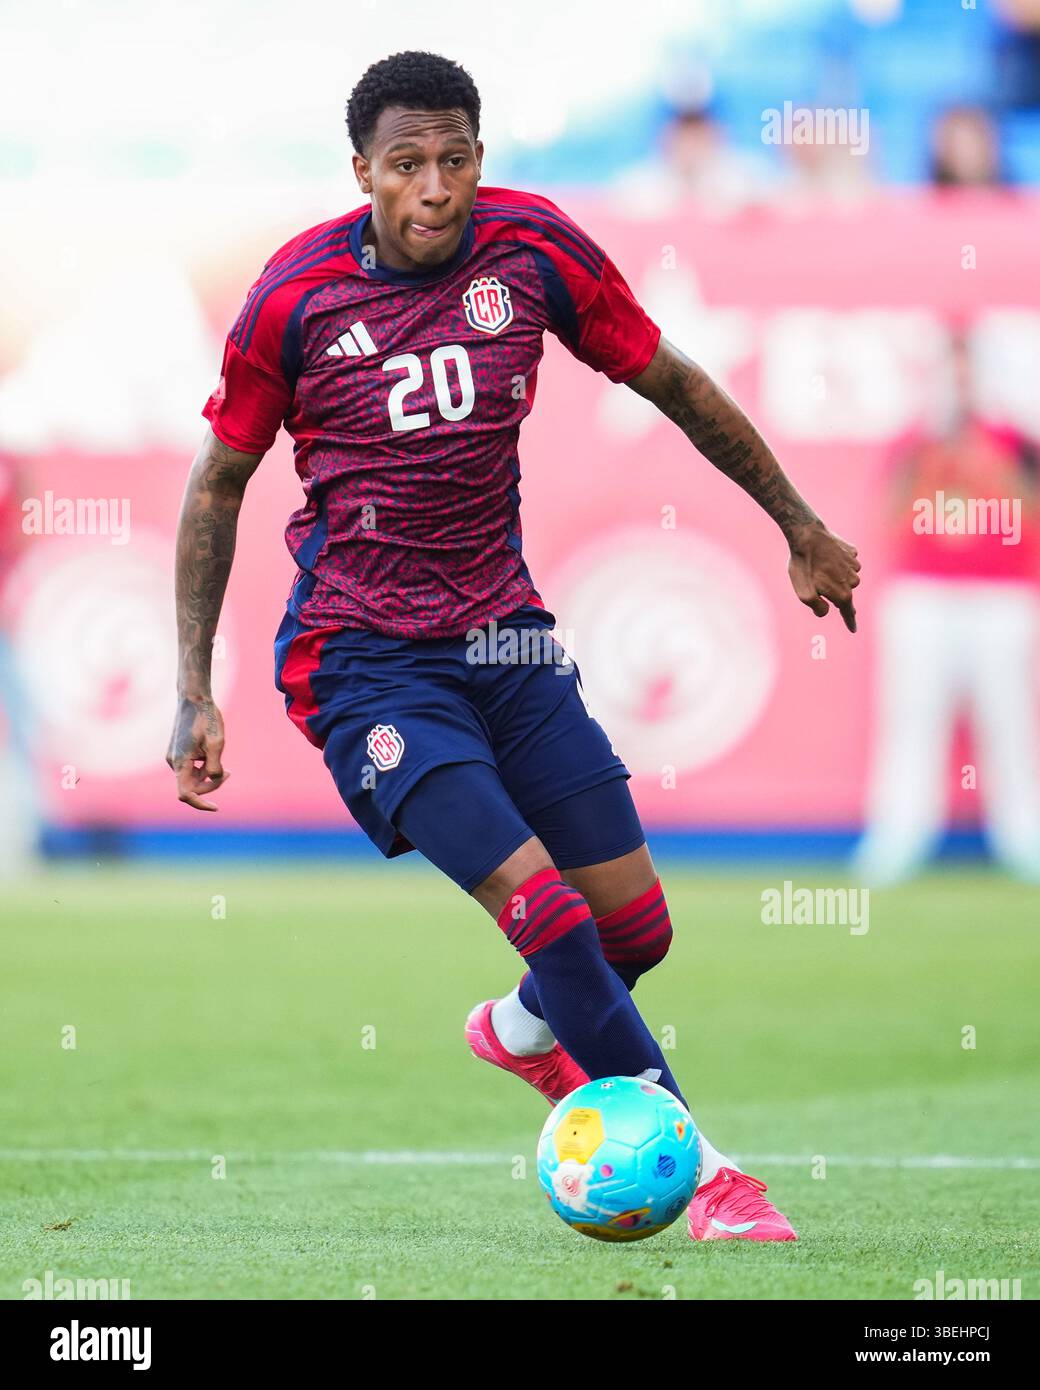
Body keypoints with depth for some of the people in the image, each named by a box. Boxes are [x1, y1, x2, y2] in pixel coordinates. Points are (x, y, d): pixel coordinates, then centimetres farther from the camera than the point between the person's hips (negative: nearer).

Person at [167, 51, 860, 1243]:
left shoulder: (535, 249, -4)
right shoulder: (296, 295, -11)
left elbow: (673, 385, 10)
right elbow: (218, 481, 1)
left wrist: (800, 527, 17)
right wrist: (194, 691, -3)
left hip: (503, 637, 4)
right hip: (363, 658, -4)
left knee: (637, 928, 3)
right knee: (546, 909, -19)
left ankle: (525, 1030, 39)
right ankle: (700, 1171, -9)